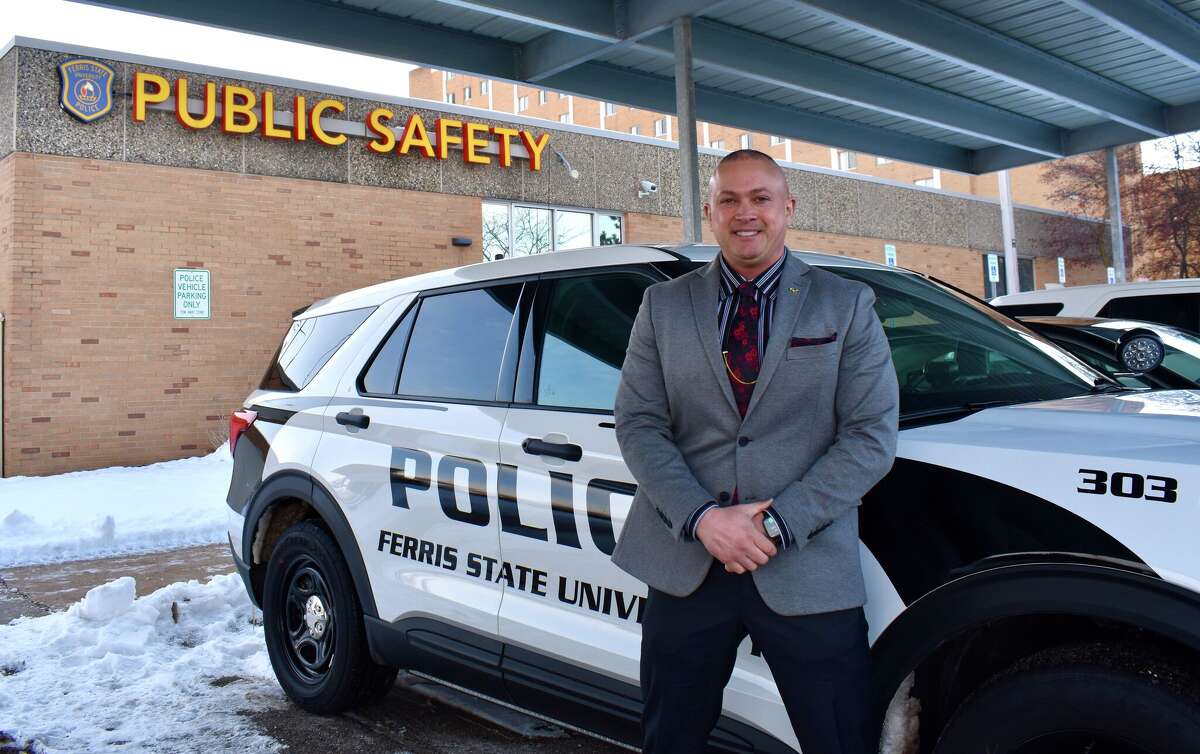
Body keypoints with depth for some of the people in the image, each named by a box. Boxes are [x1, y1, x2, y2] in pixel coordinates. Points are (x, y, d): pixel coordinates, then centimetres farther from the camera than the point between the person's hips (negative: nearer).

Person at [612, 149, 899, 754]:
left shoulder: (847, 306, 4)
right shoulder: (663, 305, 8)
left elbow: (871, 436, -3)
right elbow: (637, 424, 1)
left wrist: (777, 524, -13)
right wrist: (702, 518, -13)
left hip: (808, 572, -1)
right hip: (685, 565, 2)